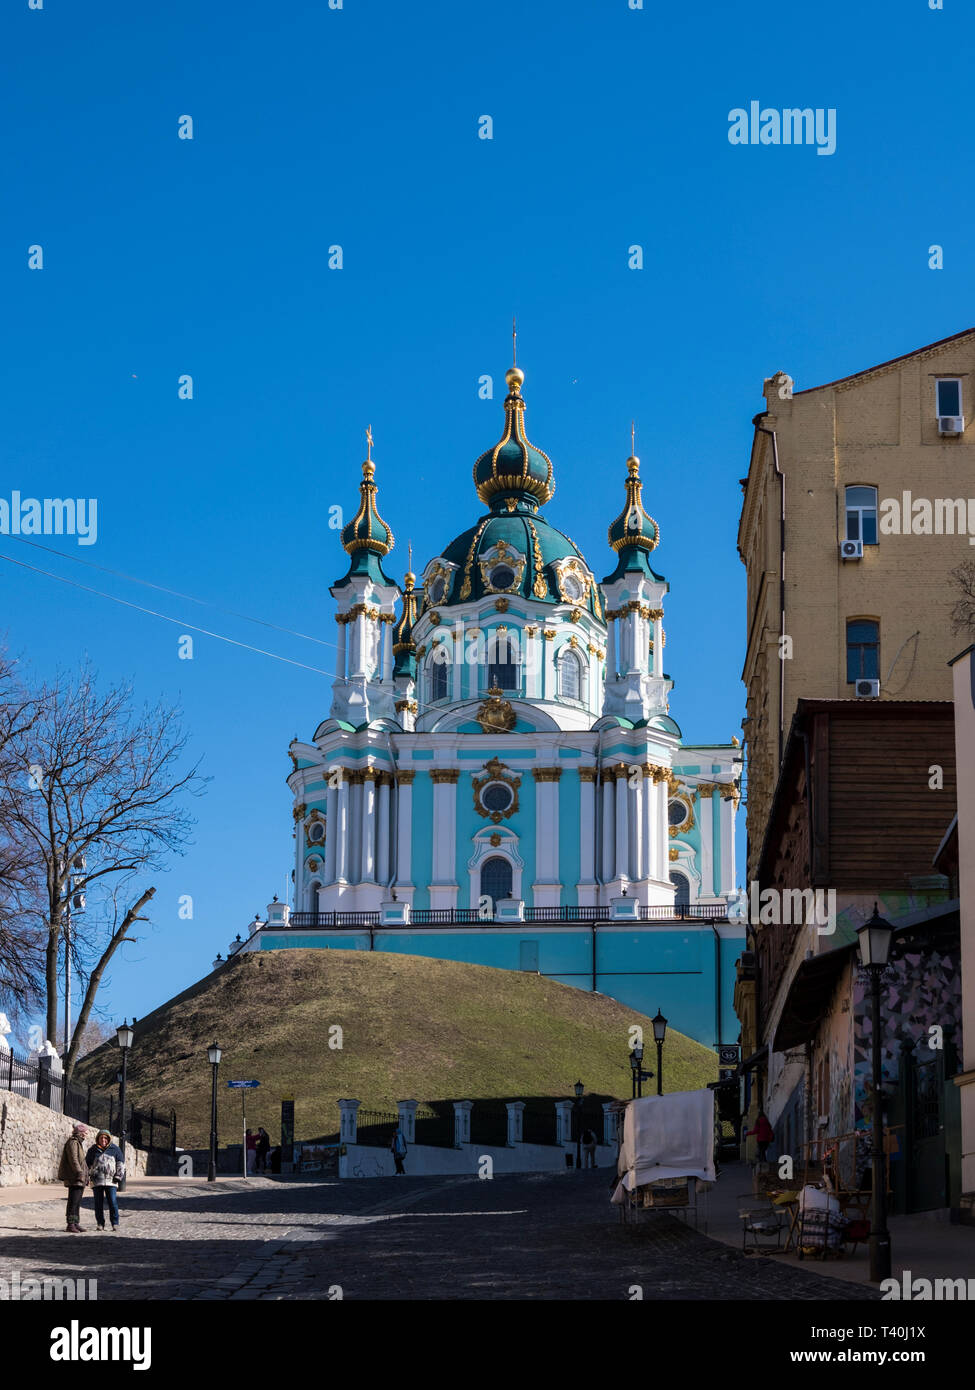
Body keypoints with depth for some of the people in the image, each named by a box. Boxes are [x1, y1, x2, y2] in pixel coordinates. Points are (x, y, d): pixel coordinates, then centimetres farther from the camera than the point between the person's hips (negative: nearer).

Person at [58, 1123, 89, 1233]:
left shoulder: (79, 1143, 21)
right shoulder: (73, 1143, -10)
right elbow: (73, 1160, -20)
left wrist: (85, 1176, 24)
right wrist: (80, 1173, -24)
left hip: (80, 1179, 10)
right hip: (74, 1179, -10)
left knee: (77, 1202, 10)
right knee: (73, 1201, -10)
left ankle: (76, 1224, 13)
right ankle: (71, 1224, -11)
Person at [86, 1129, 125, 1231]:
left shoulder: (115, 1149, 8)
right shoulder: (92, 1150, 10)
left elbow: (121, 1163, 10)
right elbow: (87, 1164, 18)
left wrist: (118, 1175, 1)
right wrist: (90, 1175, 7)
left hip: (111, 1181, -1)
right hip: (97, 1181, 1)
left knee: (113, 1203, -8)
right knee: (98, 1204, 2)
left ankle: (115, 1224, -2)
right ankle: (100, 1224, 9)